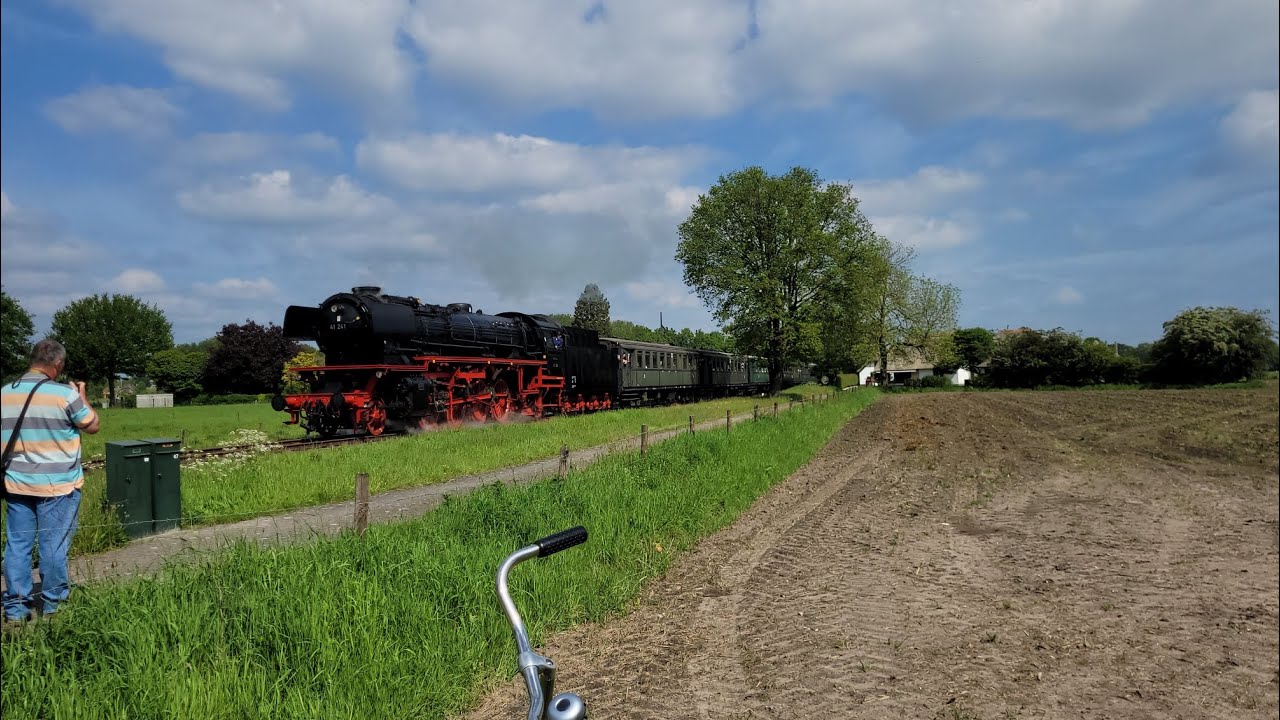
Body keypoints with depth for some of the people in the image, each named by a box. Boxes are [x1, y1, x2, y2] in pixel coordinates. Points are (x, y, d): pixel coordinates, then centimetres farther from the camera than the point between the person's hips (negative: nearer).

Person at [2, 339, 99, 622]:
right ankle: (52, 603, 18)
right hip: (57, 484, -5)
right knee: (53, 544, 6)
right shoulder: (65, 394, -16)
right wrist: (82, 397, 10)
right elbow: (92, 426, -3)